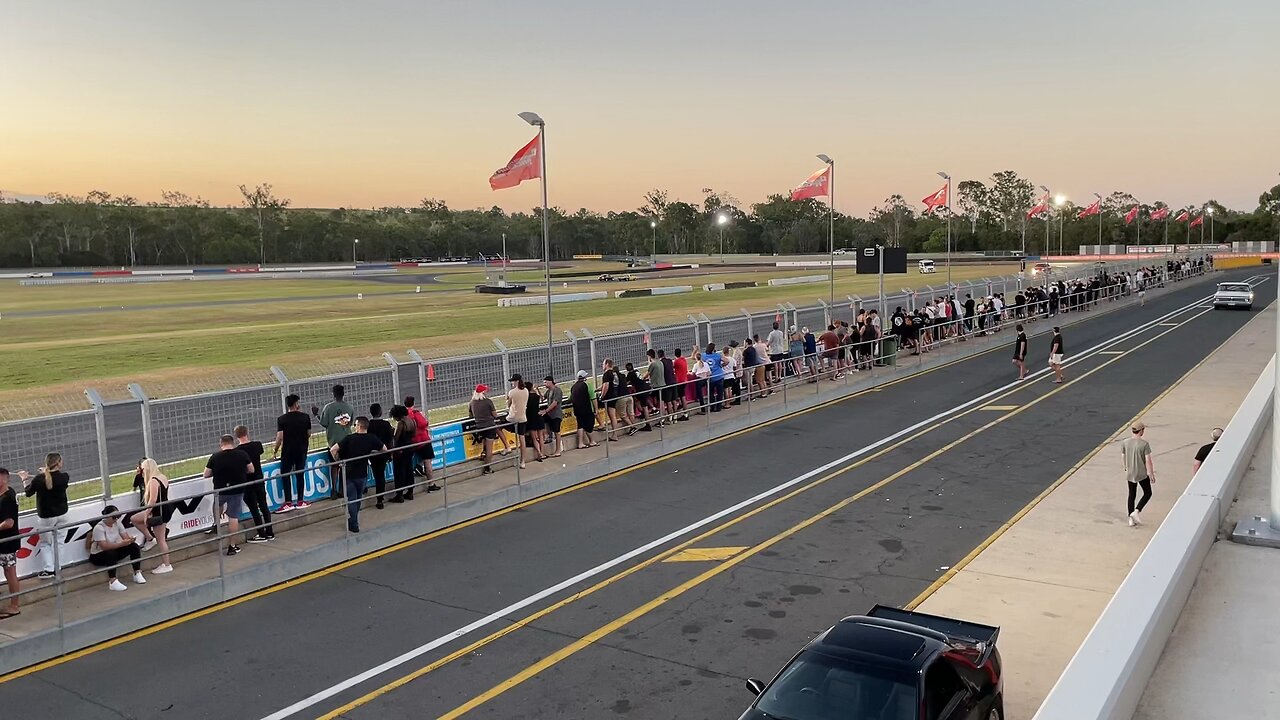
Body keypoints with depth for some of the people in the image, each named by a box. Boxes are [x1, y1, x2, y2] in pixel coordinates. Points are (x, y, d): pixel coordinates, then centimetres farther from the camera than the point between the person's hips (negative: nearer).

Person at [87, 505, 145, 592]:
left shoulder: (117, 523, -3)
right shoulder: (99, 528, -24)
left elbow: (125, 536, -7)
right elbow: (104, 546, -33)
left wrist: (130, 539, -32)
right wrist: (122, 543, -41)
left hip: (114, 550, 7)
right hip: (98, 556, -7)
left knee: (134, 546, -12)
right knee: (111, 554, -39)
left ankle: (137, 573, -7)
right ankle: (112, 582, -34)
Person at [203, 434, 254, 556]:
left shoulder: (215, 457, -10)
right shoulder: (242, 454, -8)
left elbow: (206, 474, -2)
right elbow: (251, 470, 2)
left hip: (220, 491, 0)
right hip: (237, 491, 0)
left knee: (216, 504, 36)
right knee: (233, 518, 5)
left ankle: (216, 524, 41)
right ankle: (232, 546, 9)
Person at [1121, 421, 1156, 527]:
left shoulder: (1125, 443, -4)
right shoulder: (1144, 444, -17)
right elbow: (1148, 460, -16)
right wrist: (1151, 474, -6)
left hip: (1130, 474, 4)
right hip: (1142, 474, -4)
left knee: (1131, 495, 13)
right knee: (1147, 493, 15)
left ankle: (1131, 520, 15)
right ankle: (1136, 511, -1)